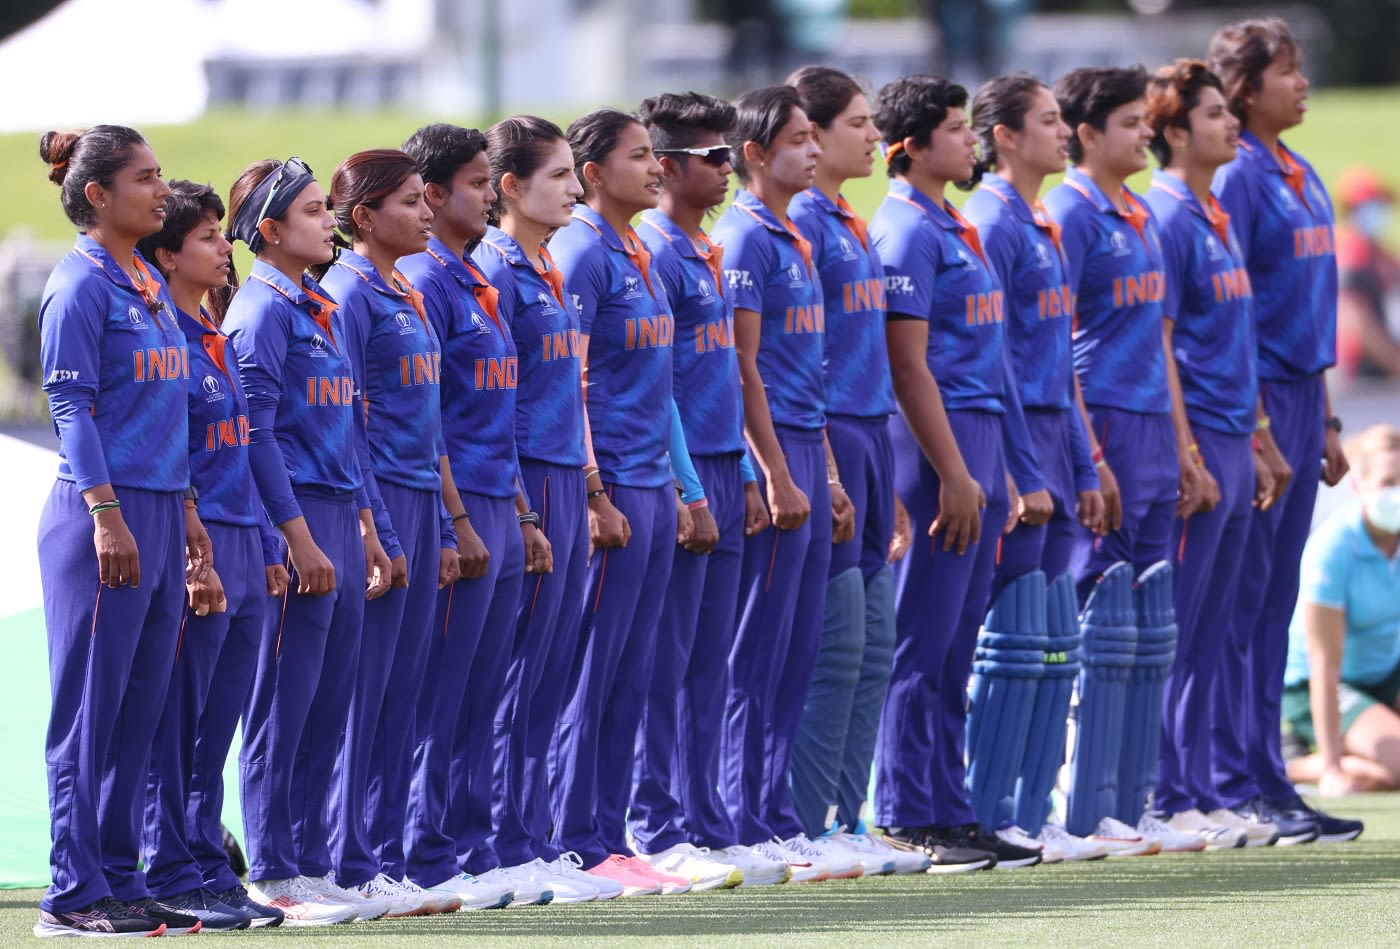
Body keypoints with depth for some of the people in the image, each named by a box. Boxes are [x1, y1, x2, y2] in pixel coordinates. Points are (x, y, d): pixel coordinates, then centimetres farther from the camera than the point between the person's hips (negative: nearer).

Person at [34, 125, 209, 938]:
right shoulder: (80, 284, -10)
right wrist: (106, 514, -20)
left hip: (159, 514, 8)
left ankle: (121, 881, 13)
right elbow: (71, 406, -14)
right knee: (91, 706, -5)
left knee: (142, 710, 9)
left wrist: (185, 510, 19)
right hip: (104, 514, -8)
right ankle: (75, 894, -2)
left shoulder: (150, 285, 15)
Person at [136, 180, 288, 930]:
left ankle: (209, 869, 14)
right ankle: (172, 876, 1)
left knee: (216, 729, 10)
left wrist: (267, 551, 18)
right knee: (178, 724, -3)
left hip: (242, 550, 9)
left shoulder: (217, 341, 17)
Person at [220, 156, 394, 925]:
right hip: (295, 516, -9)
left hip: (339, 516, 9)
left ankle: (310, 867, 15)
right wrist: (300, 539, -19)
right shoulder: (262, 311, -10)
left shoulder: (322, 307, 17)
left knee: (328, 706, 10)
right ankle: (273, 876, -2)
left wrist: (366, 532, 19)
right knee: (283, 707, -5)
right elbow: (256, 434, -16)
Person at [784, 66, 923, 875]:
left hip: (870, 435, 9)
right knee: (838, 645, -8)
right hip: (825, 435, -9)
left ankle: (846, 820, 13)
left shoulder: (852, 226, 17)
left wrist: (885, 479, 22)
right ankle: (813, 830, -3)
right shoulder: (799, 223, -11)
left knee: (874, 644, 9)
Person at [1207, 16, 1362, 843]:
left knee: (1275, 598, 10)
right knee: (1242, 597, -5)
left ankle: (1268, 782, 13)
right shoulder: (1235, 179, -12)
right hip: (1250, 401, -9)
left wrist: (1325, 423, 19)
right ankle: (1233, 787, -2)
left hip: (1298, 399, 9)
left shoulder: (1302, 178, 15)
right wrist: (1255, 430, -19)